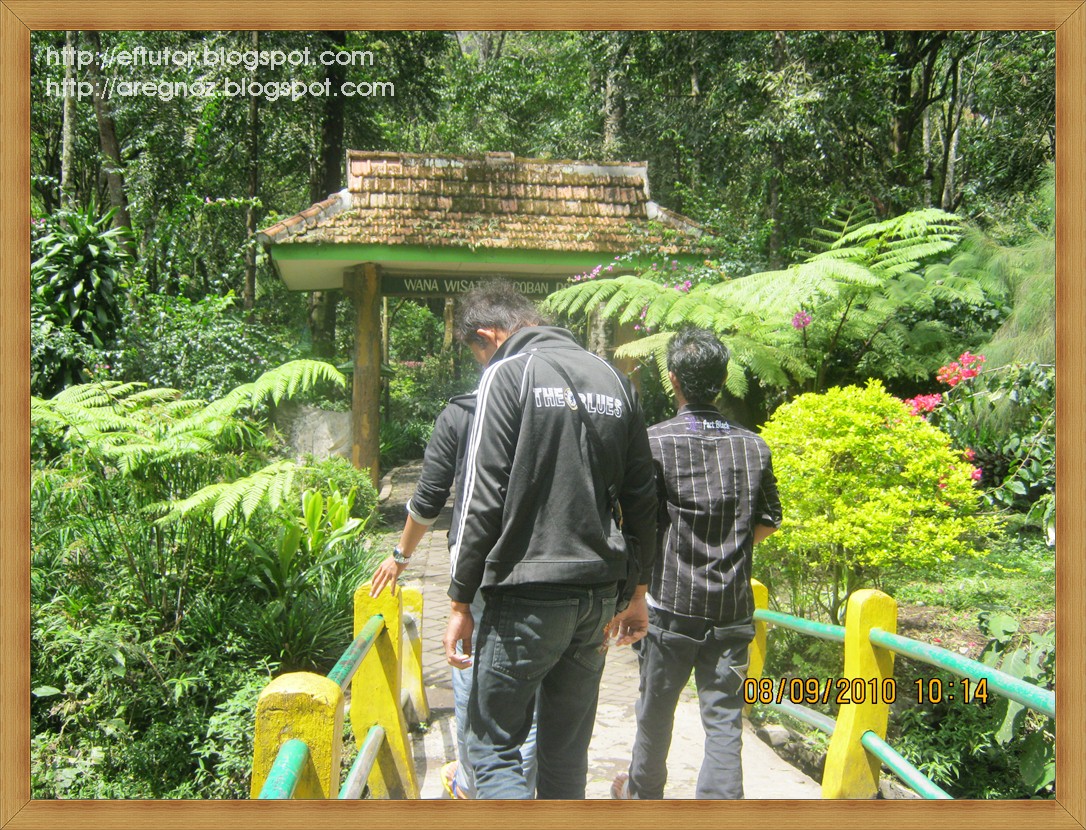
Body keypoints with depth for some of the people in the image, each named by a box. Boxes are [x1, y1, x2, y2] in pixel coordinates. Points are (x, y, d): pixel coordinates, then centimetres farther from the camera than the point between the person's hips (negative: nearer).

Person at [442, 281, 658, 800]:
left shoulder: (507, 375, -5)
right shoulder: (613, 378, 14)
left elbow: (483, 500, -12)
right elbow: (640, 500, 15)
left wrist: (460, 601, -6)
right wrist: (637, 593, 21)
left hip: (527, 598, -6)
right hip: (600, 595, 7)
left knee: (493, 747, 2)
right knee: (567, 751, 15)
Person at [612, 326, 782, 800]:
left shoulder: (655, 441, -11)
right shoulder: (754, 447, 1)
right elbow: (769, 521, 11)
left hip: (670, 604, -2)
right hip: (732, 609, 2)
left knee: (657, 707, 17)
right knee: (724, 717, 5)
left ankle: (644, 789, 37)